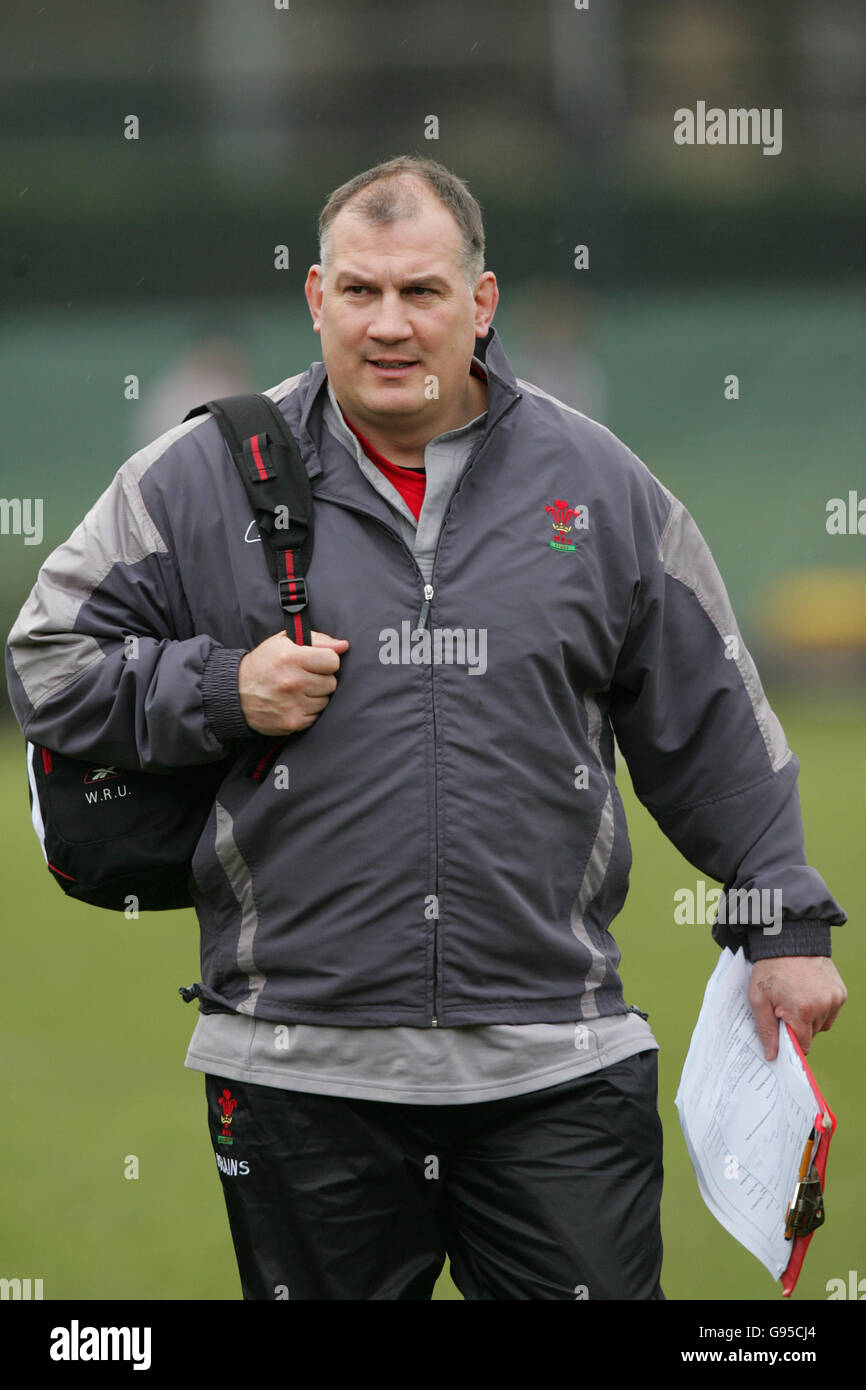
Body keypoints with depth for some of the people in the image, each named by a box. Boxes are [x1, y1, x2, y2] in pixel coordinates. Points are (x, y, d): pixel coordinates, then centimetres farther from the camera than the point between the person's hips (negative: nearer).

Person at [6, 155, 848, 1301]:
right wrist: (221, 691, -7)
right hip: (298, 1068, 0)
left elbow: (715, 732, 15)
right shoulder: (206, 480, 3)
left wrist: (785, 925, 14)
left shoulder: (601, 488, 7)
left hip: (558, 1073, 0)